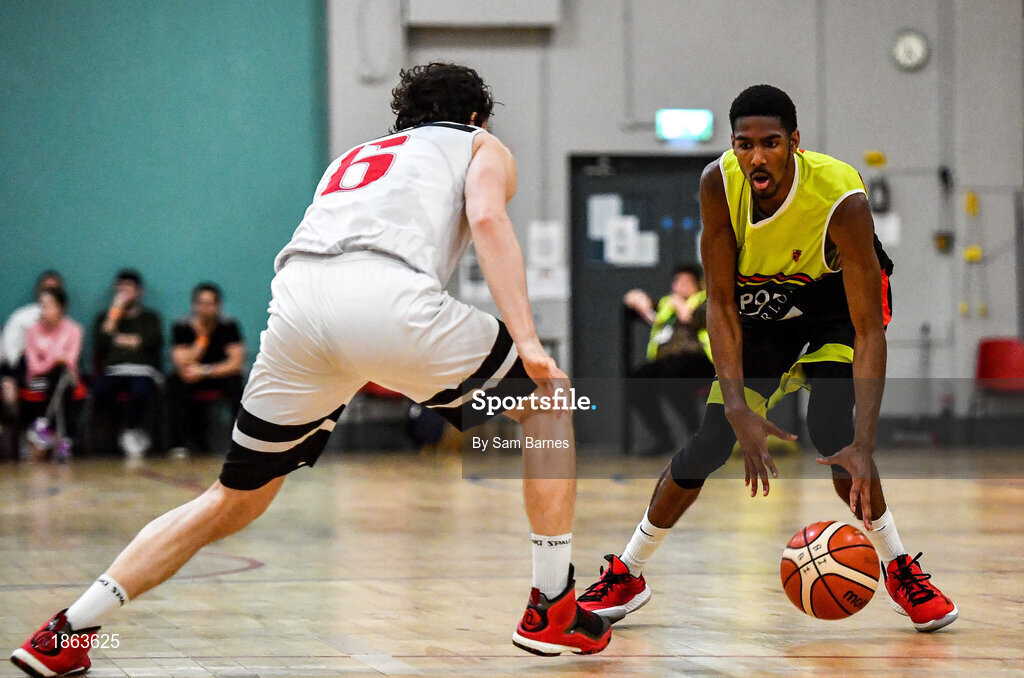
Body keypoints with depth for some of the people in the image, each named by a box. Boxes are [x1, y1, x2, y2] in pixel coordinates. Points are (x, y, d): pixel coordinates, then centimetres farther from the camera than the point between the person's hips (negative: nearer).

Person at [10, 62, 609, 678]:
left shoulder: (354, 157, 42)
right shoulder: (484, 147, 27)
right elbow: (486, 217, 5)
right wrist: (526, 340, -2)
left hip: (296, 301, 5)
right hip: (388, 299, -5)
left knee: (234, 502, 20)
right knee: (547, 394, 19)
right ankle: (553, 609, 16)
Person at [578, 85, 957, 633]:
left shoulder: (841, 200, -37)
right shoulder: (719, 183, -28)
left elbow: (869, 332, -37)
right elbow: (720, 303, -22)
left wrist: (864, 445, -46)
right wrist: (738, 408, -34)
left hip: (839, 302, -3)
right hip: (762, 305, 3)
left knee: (832, 432, -24)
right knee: (712, 440, -2)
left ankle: (900, 571, -4)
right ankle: (626, 574, 14)